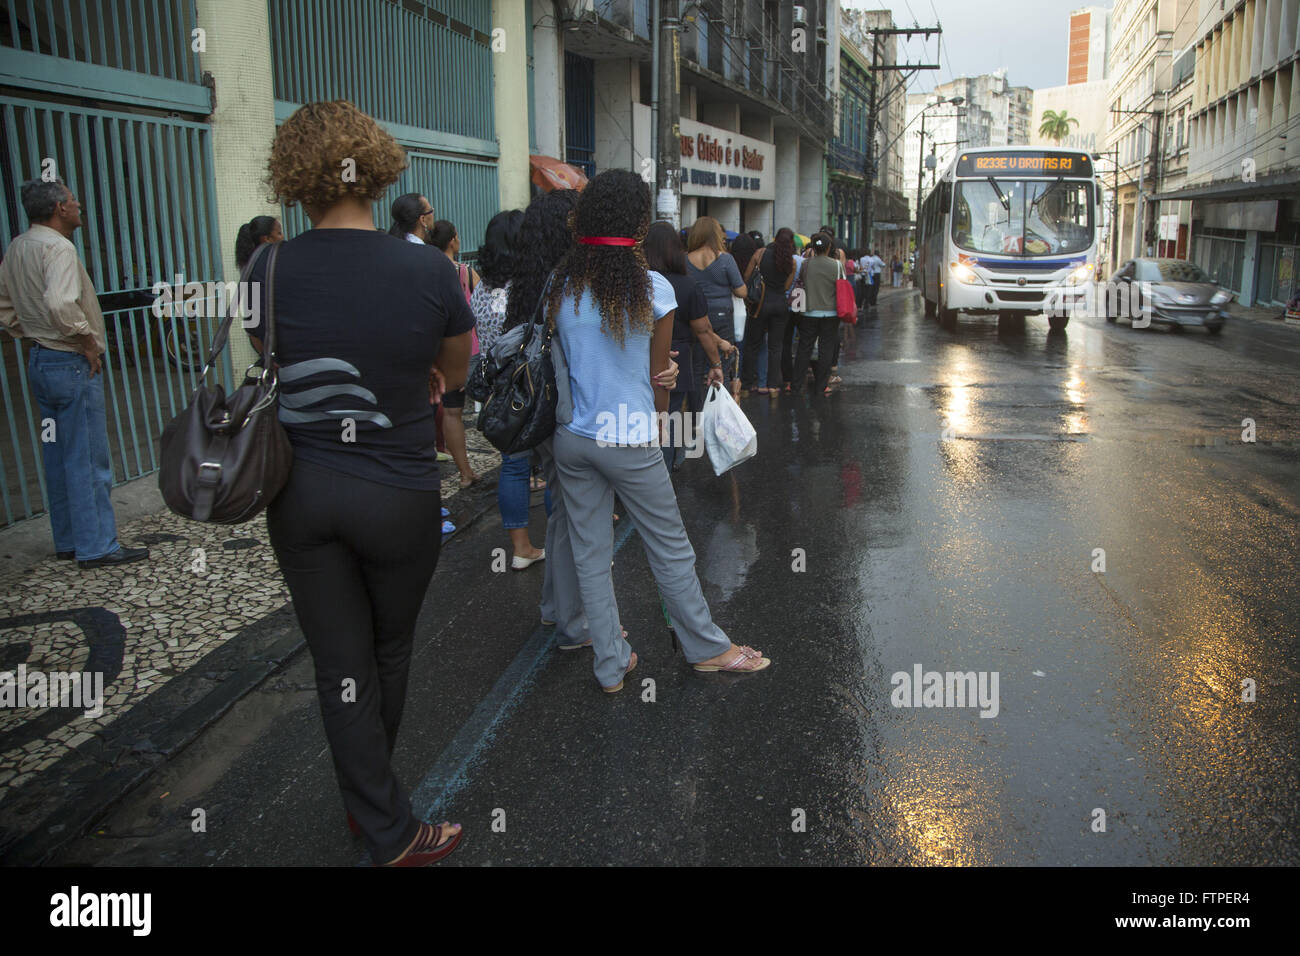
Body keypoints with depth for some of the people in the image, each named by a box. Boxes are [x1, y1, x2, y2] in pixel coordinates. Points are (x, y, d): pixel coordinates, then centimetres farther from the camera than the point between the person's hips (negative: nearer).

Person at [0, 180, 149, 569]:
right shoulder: (58, 248, -17)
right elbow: (60, 305, -32)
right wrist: (88, 341, -20)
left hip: (39, 360, 9)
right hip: (72, 364, -9)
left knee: (58, 457, 15)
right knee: (88, 460, -3)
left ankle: (68, 541, 24)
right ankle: (97, 547, 2)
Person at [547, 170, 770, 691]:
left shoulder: (559, 285, -2)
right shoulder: (653, 289, -11)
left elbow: (557, 364, 7)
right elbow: (660, 379, -3)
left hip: (571, 437, 4)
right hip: (629, 440, -4)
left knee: (590, 554, 13)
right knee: (671, 550, 12)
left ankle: (611, 666, 24)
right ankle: (708, 648, 29)